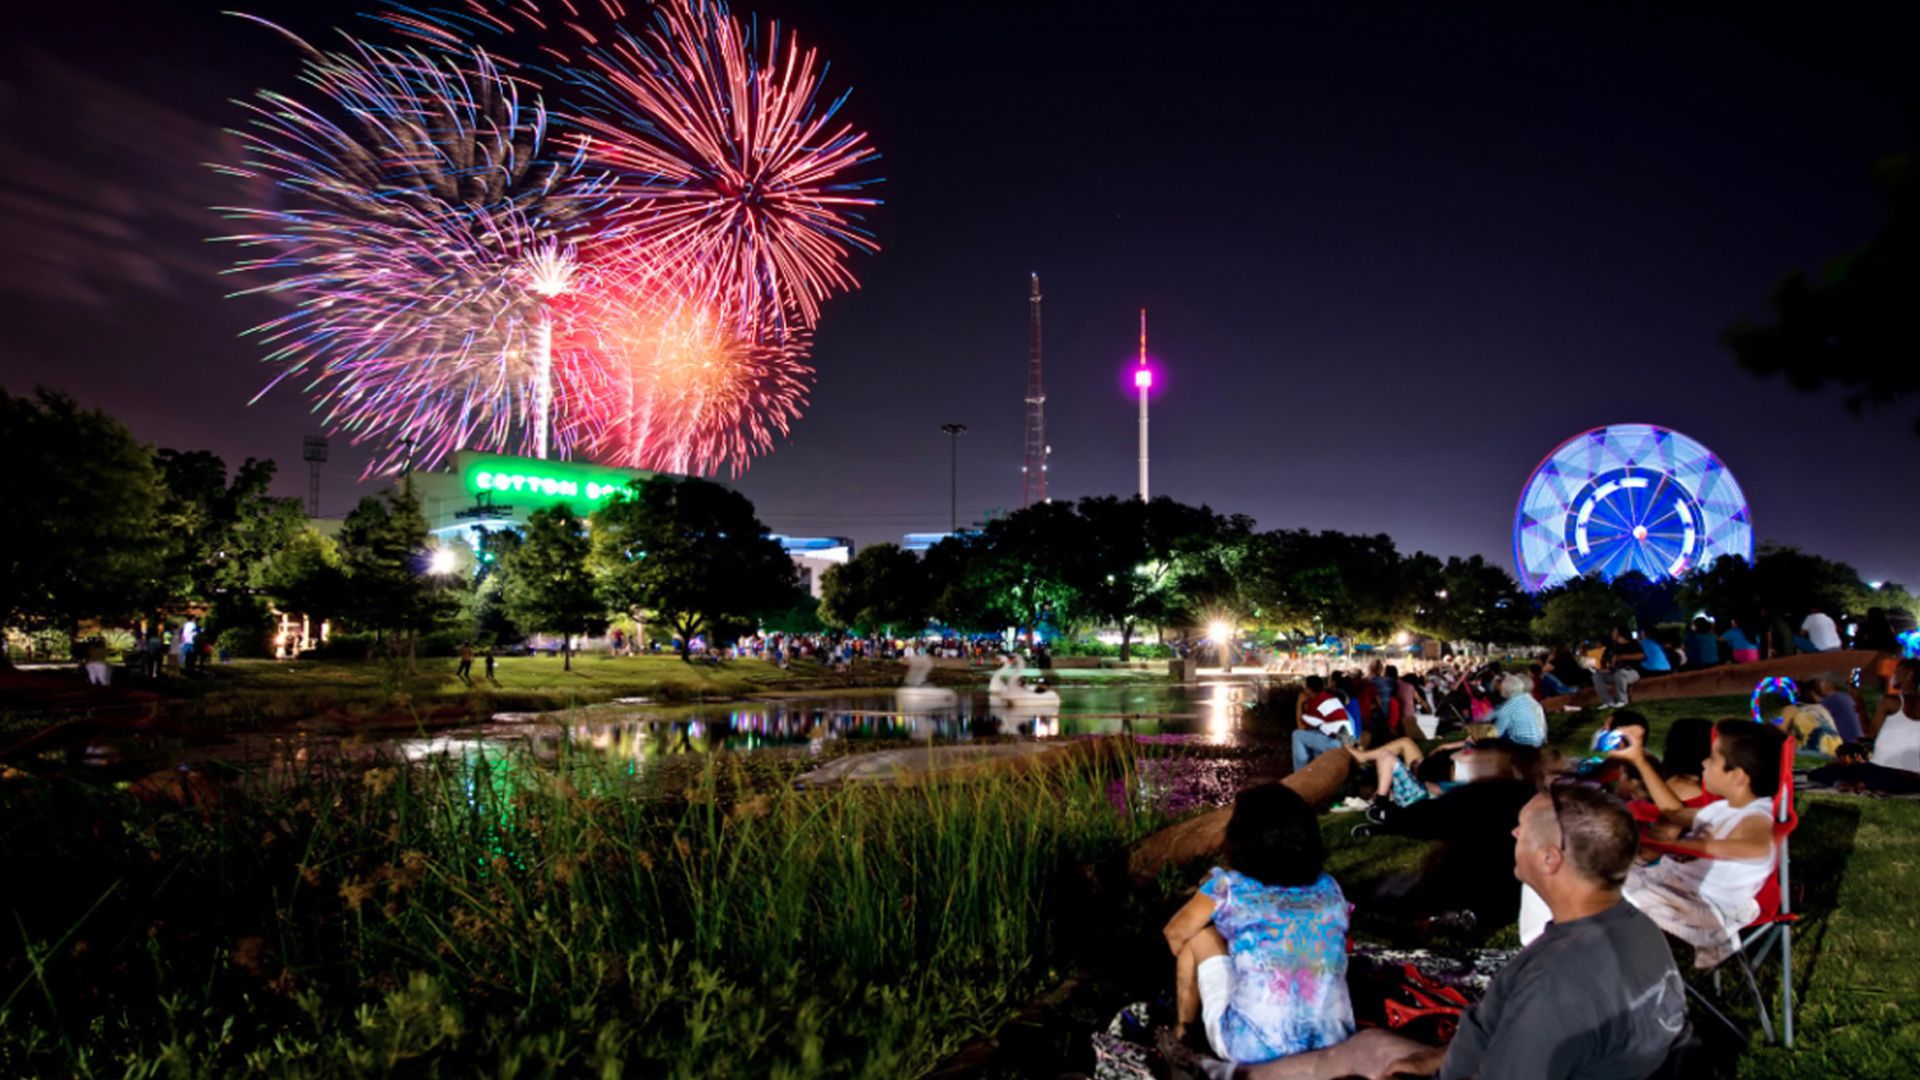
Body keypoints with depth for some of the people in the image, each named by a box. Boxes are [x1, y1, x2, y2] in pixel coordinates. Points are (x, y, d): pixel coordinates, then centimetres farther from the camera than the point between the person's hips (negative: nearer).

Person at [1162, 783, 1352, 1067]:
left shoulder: (1227, 887, -5)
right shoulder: (1329, 890, 5)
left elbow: (1175, 934, 13)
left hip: (1251, 1051, -4)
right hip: (1331, 1047, 4)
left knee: (1199, 935, 16)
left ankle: (1185, 1030, 35)